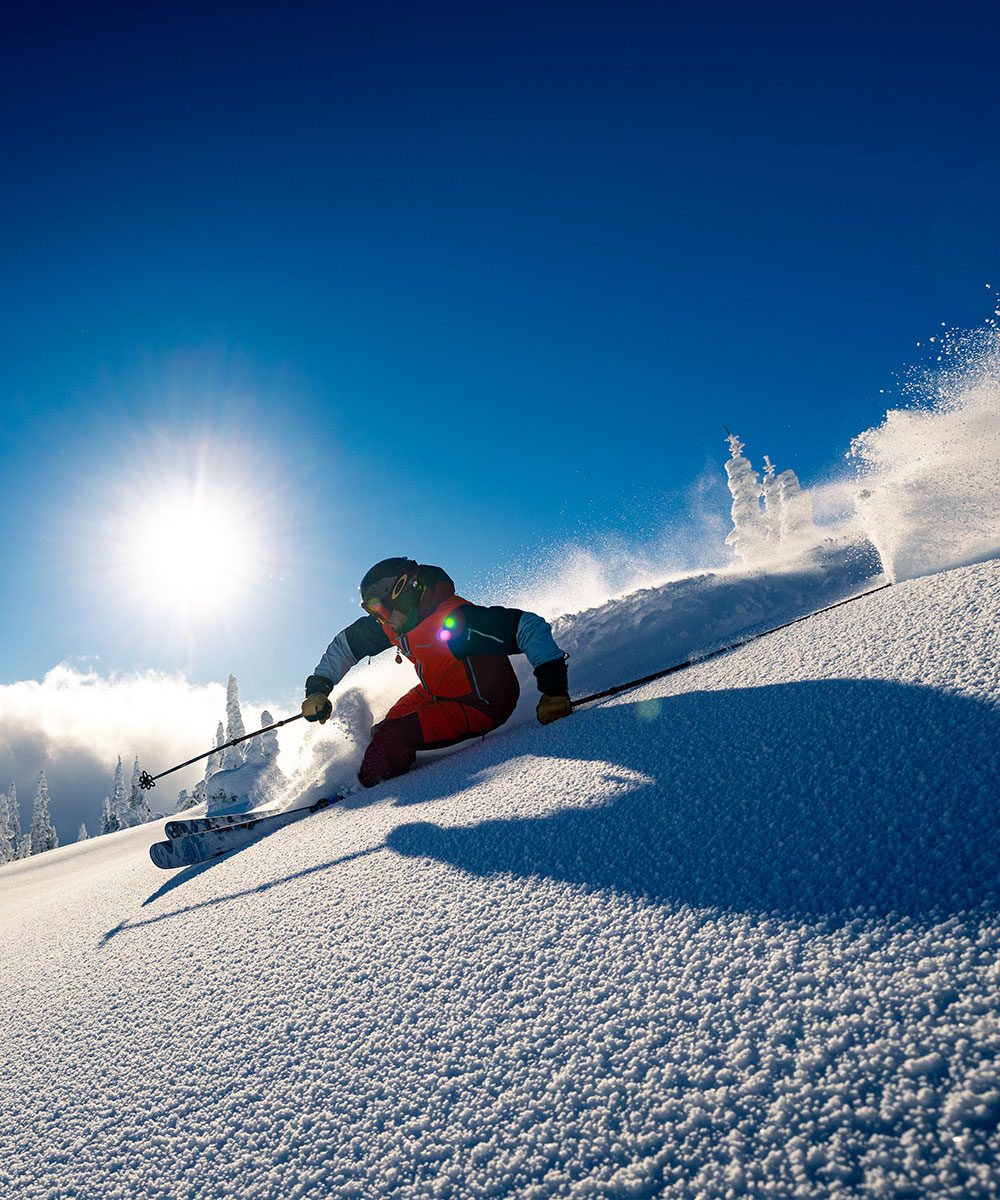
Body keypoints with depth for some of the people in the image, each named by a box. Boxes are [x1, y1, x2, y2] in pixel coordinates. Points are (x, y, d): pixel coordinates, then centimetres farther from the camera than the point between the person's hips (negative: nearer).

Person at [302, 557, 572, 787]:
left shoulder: (452, 620, -35)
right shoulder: (391, 623, -10)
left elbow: (530, 627, -37)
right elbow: (345, 644, 7)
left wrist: (553, 686, -43)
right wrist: (318, 689, -2)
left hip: (479, 706, -8)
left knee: (393, 738, -16)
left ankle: (364, 792, 10)